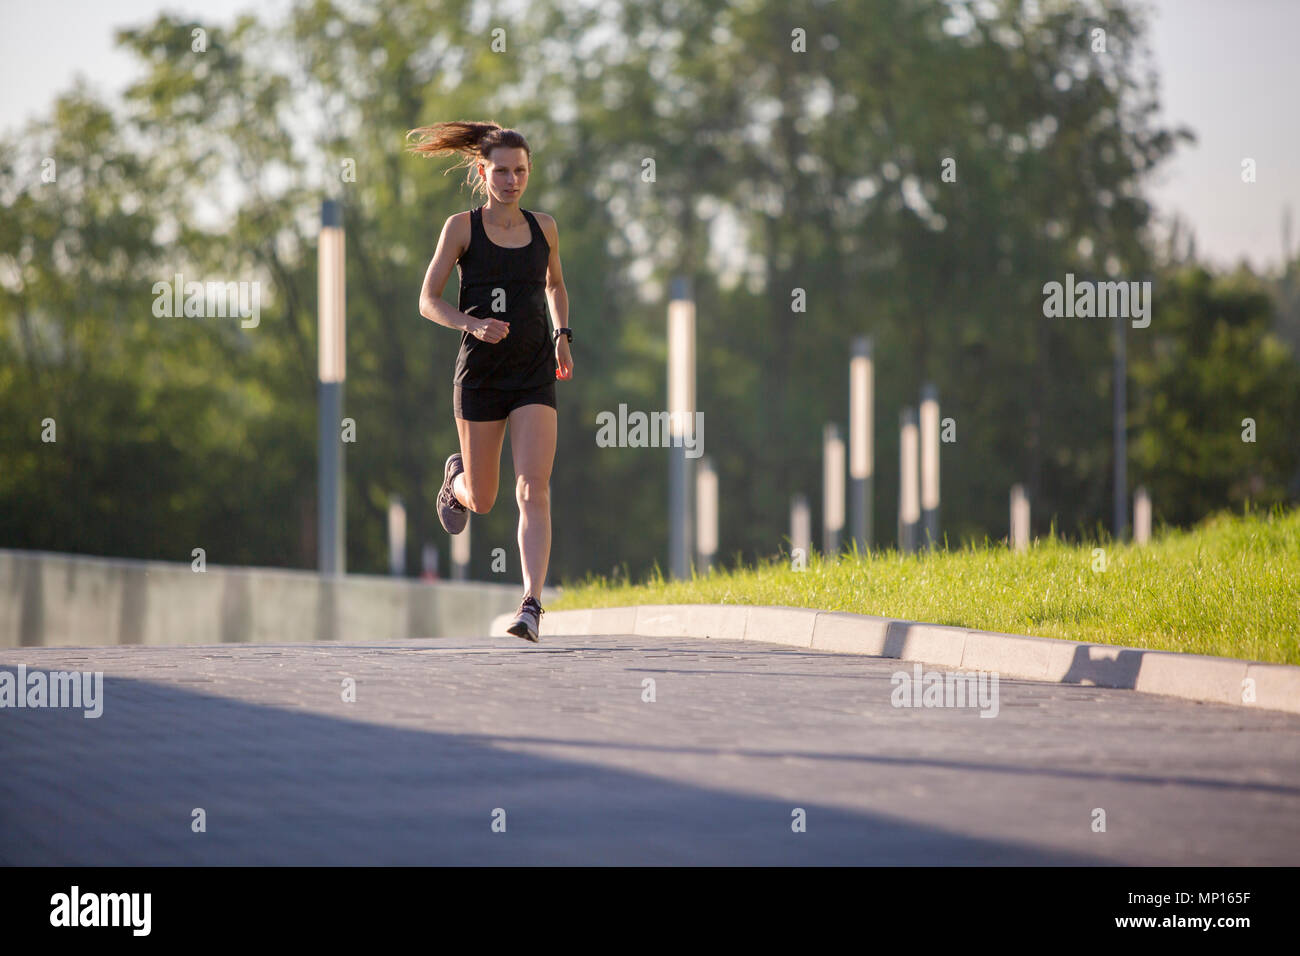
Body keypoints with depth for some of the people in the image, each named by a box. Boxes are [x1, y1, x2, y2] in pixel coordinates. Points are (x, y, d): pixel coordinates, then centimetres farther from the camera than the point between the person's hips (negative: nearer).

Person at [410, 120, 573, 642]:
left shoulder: (543, 227, 6)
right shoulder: (462, 227, -3)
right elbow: (428, 301, -2)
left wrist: (563, 335, 10)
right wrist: (473, 324, -19)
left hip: (534, 375, 1)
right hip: (480, 372, -1)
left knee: (534, 491, -15)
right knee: (482, 500, 9)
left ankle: (532, 604, -18)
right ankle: (457, 476, 47)